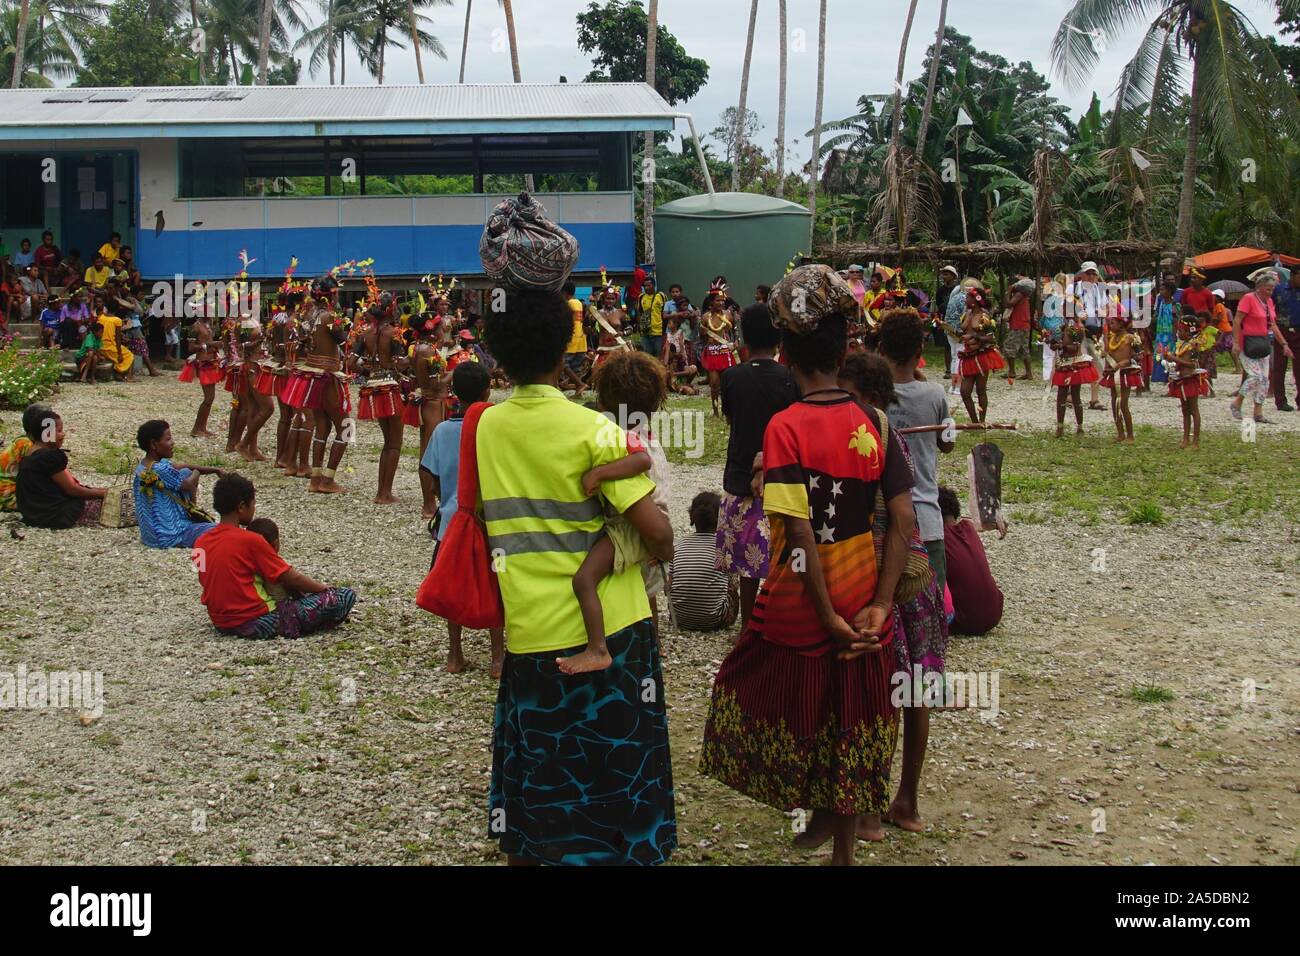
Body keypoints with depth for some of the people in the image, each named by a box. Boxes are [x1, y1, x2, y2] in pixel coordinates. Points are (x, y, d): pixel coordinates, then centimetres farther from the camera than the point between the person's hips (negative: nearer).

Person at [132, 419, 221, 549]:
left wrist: (215, 470, 11)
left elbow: (182, 467, 14)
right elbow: (189, 485, -10)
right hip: (169, 537, -10)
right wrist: (196, 473, 12)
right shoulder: (161, 470, -24)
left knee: (186, 473, 15)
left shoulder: (141, 467, 6)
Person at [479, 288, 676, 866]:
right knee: (613, 775, 8)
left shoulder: (487, 426, 1)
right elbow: (655, 529, -18)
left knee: (528, 772, 18)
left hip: (525, 632, 4)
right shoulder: (591, 429, -14)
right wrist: (662, 557, 2)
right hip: (604, 629, -4)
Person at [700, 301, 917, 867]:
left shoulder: (786, 428, -16)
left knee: (795, 710, 19)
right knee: (850, 714, 15)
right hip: (860, 600, 4)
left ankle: (824, 812, 21)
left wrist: (828, 617, -16)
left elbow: (800, 534, -22)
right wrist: (879, 605, -7)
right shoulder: (873, 423, -3)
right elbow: (904, 520, -7)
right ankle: (844, 844, 25)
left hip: (798, 607, -4)